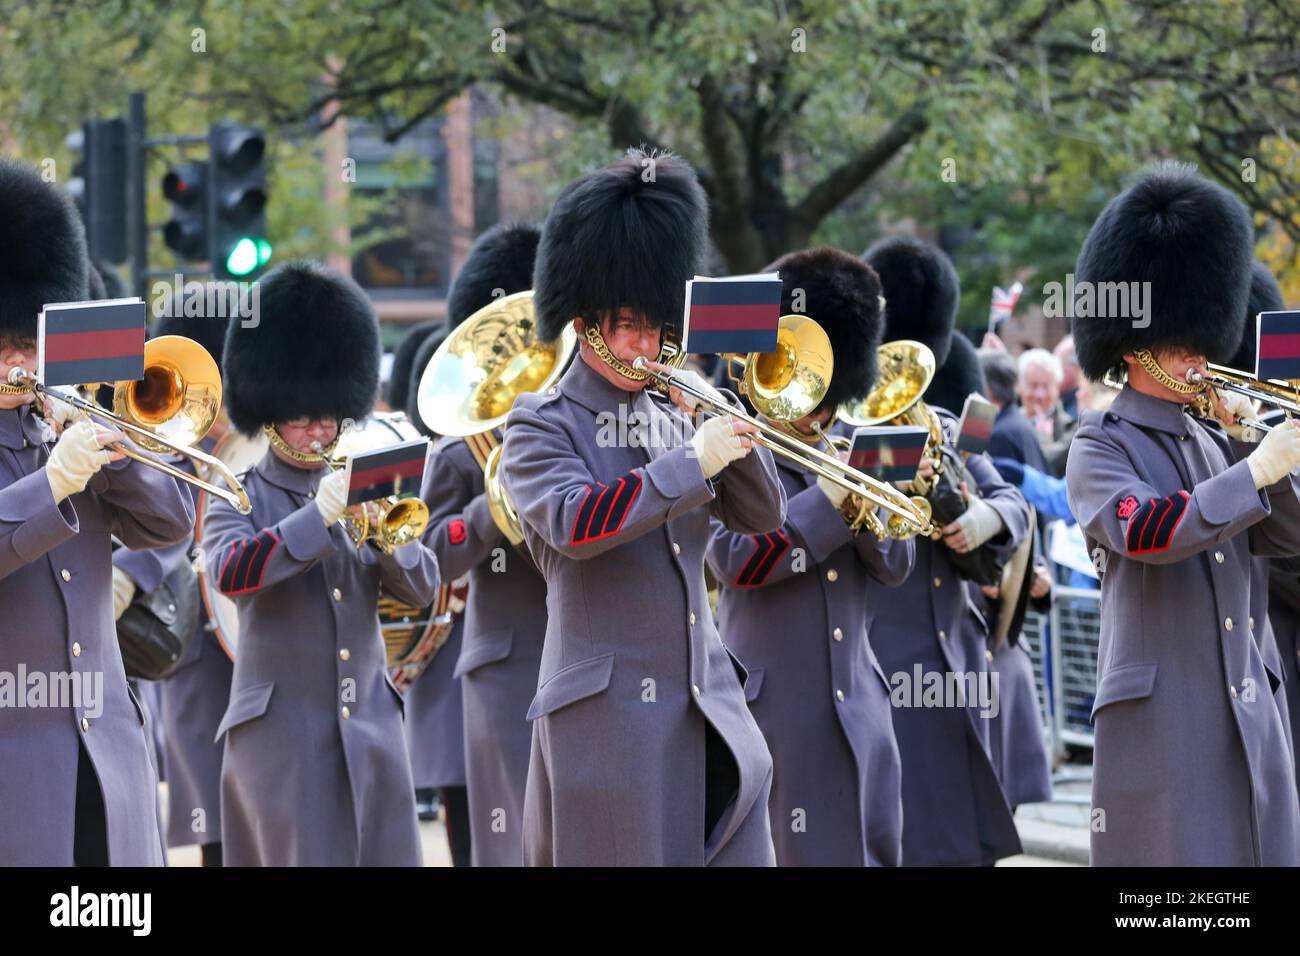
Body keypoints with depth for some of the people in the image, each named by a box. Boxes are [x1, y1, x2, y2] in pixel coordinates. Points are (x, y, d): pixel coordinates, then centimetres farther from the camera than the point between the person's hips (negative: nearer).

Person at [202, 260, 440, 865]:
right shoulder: (239, 499, 1)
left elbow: (421, 590, 6)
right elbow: (228, 572, -20)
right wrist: (318, 515, -28)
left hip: (370, 730, 4)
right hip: (282, 733, -4)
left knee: (386, 858, 0)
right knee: (307, 857, -9)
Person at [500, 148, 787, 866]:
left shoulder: (672, 419, 16)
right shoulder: (541, 428, -2)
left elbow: (762, 517, 11)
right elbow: (573, 523, -21)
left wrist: (726, 425, -5)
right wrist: (693, 464, -21)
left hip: (707, 711, 6)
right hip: (607, 717, -6)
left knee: (740, 858, 0)